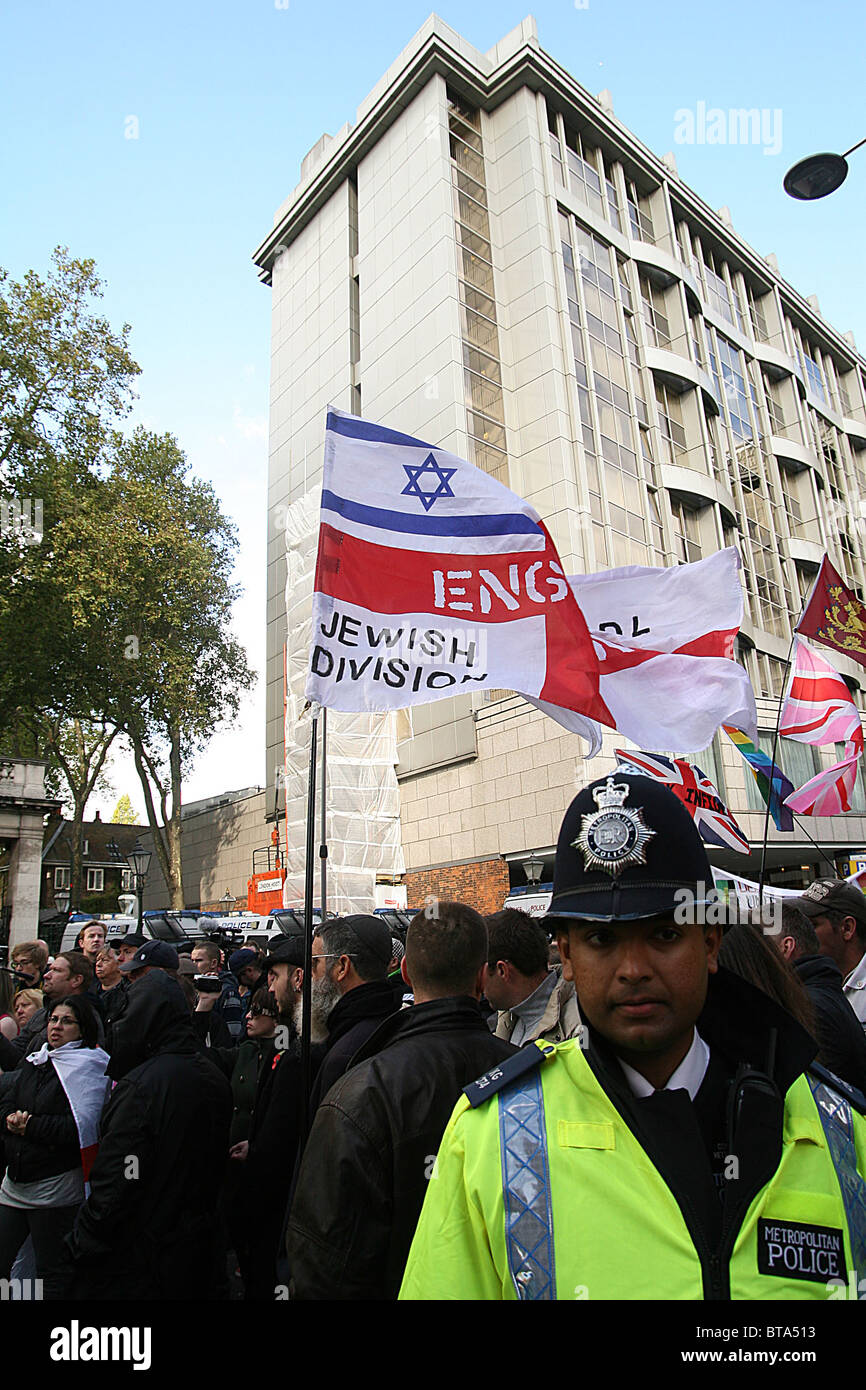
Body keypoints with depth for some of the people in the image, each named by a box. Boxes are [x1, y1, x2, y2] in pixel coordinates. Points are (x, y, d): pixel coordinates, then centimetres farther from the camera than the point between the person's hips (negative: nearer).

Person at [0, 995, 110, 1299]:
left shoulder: (87, 1066, -10)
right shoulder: (32, 1063, 12)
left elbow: (80, 1128, -19)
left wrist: (30, 1125, -15)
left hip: (55, 1188, -6)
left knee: (51, 1276, 6)